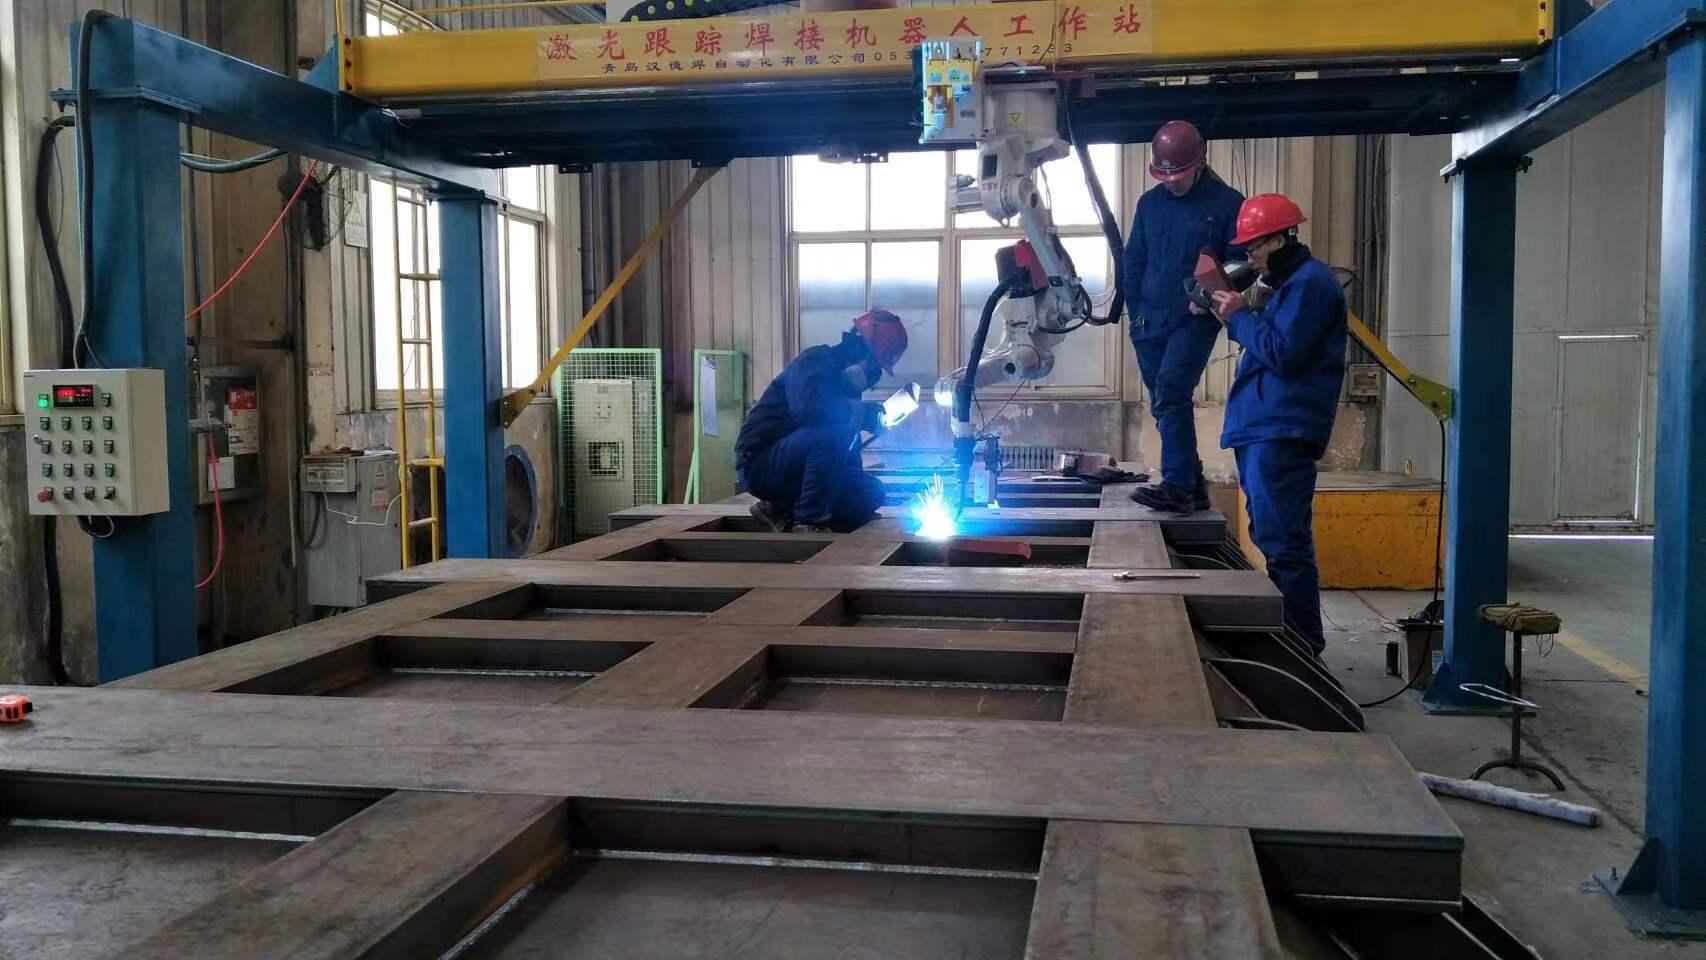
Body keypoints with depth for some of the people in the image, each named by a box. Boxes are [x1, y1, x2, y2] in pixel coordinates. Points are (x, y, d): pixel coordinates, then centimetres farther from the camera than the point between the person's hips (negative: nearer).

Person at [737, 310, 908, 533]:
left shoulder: (845, 380, 13)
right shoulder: (815, 362, -12)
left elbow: (848, 450, 17)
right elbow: (810, 406, -35)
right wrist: (866, 412, -25)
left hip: (798, 462, 9)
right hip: (760, 465, -9)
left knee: (871, 492, -3)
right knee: (834, 431, -31)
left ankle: (782, 511, 2)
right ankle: (808, 521, -21)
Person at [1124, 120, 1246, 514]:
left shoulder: (1227, 203, -4)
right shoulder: (1150, 202, 10)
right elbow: (1133, 260, 15)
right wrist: (1136, 311, 9)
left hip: (1196, 320, -6)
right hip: (1150, 322, 6)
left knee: (1170, 396, -21)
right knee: (1166, 406, 9)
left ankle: (1178, 486, -22)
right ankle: (1193, 487, 19)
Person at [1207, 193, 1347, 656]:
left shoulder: (1310, 283, -10)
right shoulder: (1290, 282, 22)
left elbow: (1282, 354, -18)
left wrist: (1240, 316, -7)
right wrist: (1238, 316, 9)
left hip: (1280, 435, -11)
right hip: (1263, 432, 11)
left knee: (1283, 544, -11)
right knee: (1274, 539, 14)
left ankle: (1303, 644, -6)